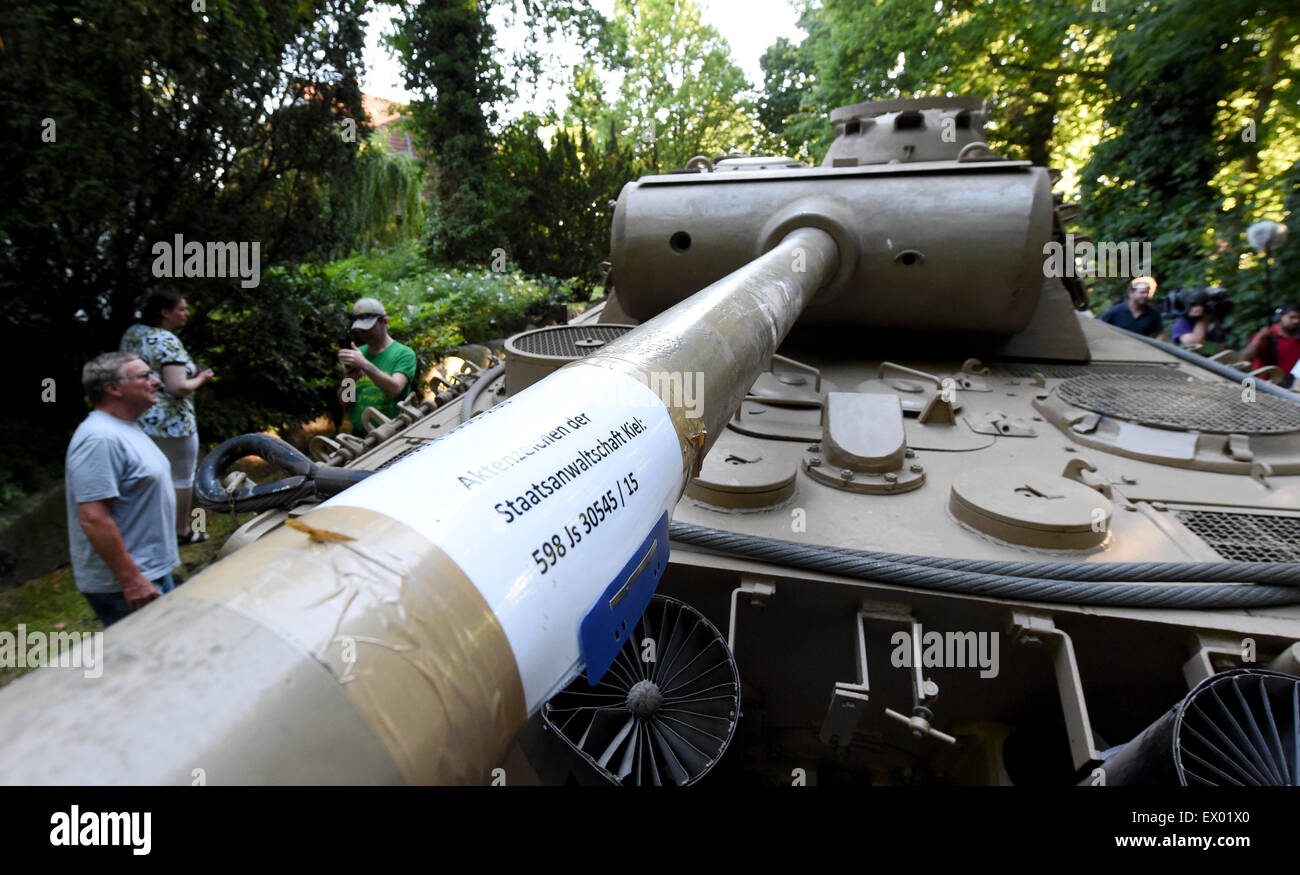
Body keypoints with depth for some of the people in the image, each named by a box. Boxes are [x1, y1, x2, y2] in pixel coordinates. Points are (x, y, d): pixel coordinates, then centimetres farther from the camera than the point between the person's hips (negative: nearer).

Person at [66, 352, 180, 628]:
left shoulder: (125, 429, 12)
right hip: (122, 586, -10)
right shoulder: (101, 439, -21)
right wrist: (131, 580, -26)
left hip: (153, 571, 10)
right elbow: (93, 518, -27)